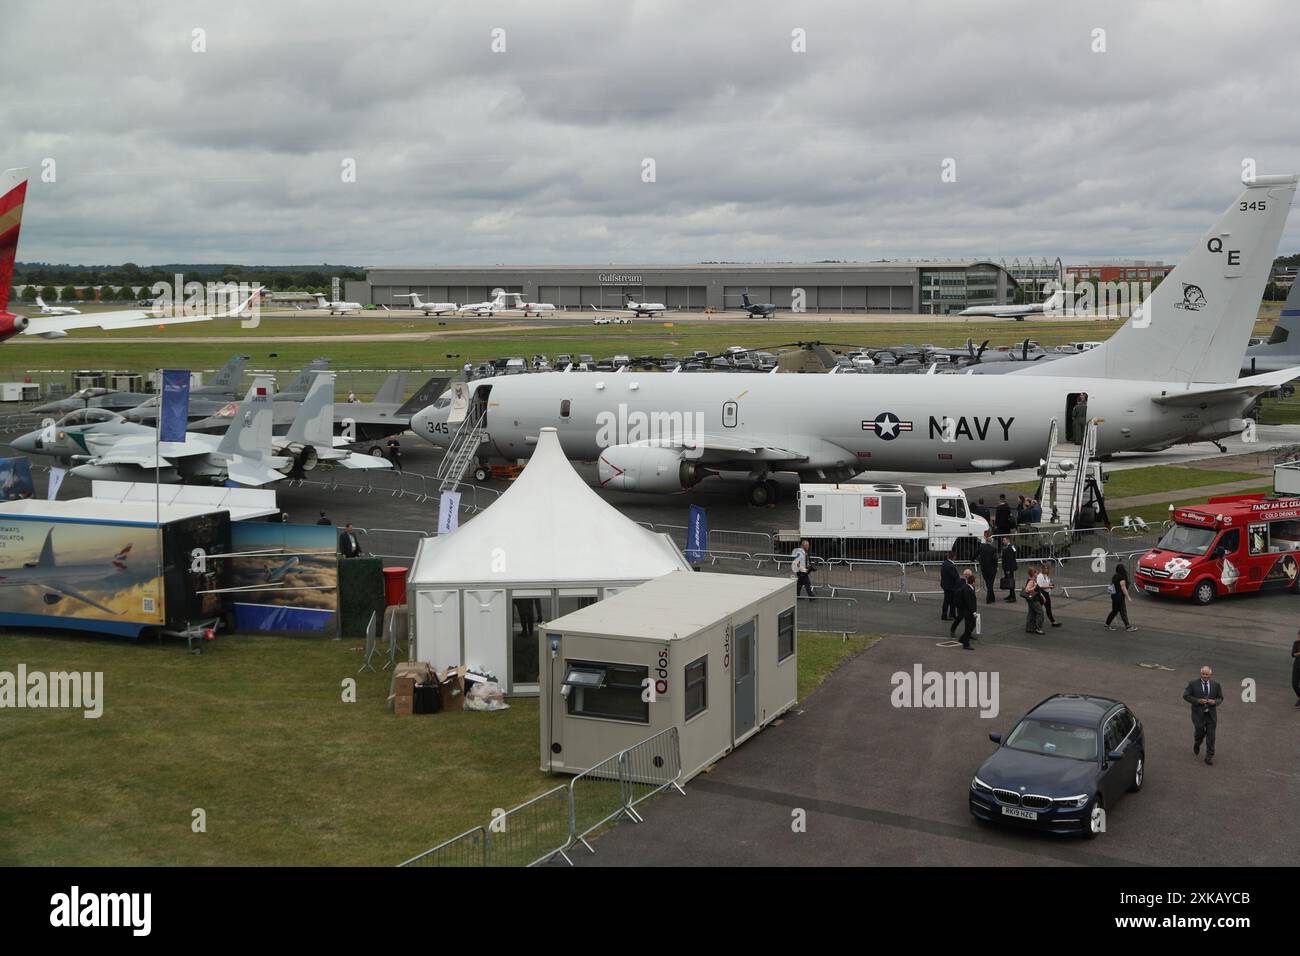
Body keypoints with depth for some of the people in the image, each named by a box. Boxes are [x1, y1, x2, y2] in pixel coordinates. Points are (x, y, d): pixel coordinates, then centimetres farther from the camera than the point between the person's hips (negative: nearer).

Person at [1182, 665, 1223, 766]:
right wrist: (1197, 701, -17)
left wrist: (1215, 702, -14)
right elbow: (1185, 695, -4)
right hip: (1198, 714, -1)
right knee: (1200, 733, 7)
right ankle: (1197, 743, 42)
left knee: (1211, 737, 0)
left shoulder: (1216, 684, 1)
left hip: (1211, 714, 1)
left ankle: (1209, 757, 10)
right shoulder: (1193, 684, -6)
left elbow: (1220, 698, 9)